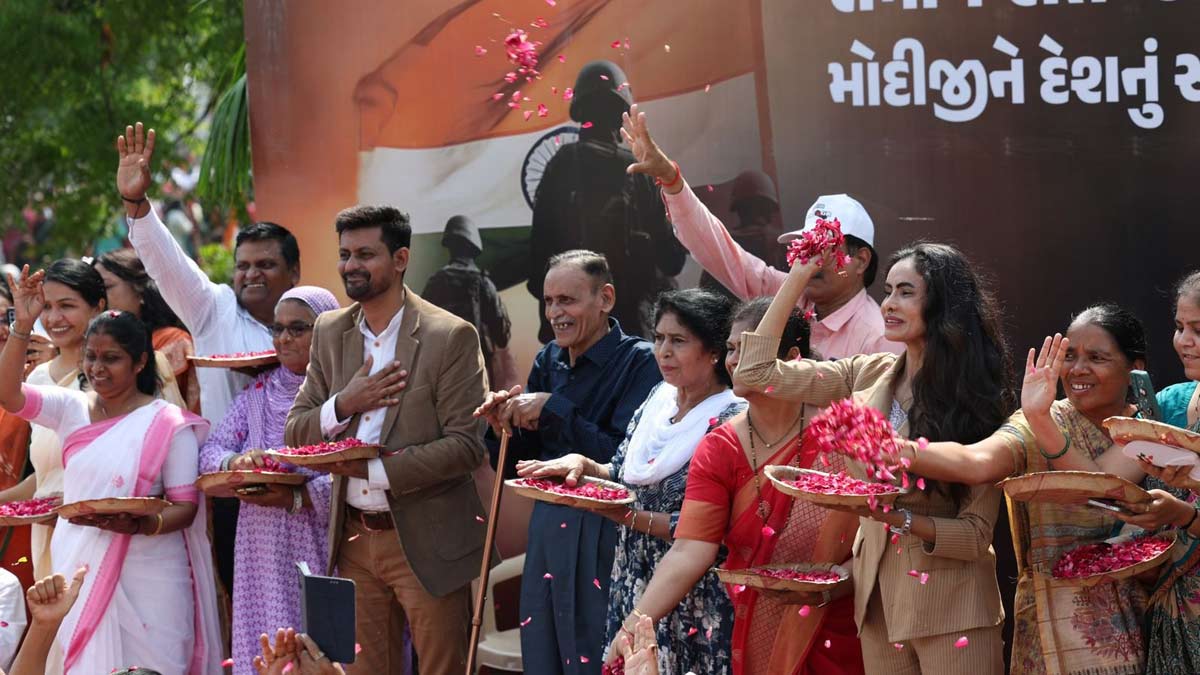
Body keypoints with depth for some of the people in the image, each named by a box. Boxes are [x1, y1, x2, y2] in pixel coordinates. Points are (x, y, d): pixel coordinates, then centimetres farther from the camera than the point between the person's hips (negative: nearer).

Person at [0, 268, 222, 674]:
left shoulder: (168, 423, -5)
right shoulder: (72, 410, 8)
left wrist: (140, 524, -26)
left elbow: (185, 506, -7)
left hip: (145, 578, -4)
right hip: (77, 569, 4)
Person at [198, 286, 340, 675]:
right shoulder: (259, 392, 15)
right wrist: (235, 462, -10)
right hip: (263, 552, 5)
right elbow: (210, 451, 11)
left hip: (319, 551, -5)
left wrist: (298, 499, -21)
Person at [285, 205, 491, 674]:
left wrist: (372, 469, -20)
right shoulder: (329, 332, 7)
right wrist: (344, 403, -13)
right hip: (354, 538, 5)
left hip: (425, 542, -5)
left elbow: (466, 445, -15)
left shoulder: (451, 336, -10)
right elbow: (295, 433, 8)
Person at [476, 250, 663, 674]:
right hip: (548, 528, 7)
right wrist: (507, 427, -5)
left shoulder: (639, 361, -11)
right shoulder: (548, 361, 9)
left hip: (604, 539, -7)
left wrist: (553, 409, -20)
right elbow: (522, 463, 15)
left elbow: (625, 460, -22)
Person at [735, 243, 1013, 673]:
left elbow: (976, 534, -12)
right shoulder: (869, 377, 4)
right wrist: (799, 277, 2)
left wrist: (898, 517, -27)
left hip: (950, 611, -5)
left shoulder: (974, 401, -10)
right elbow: (756, 372, 4)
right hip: (878, 599, 5)